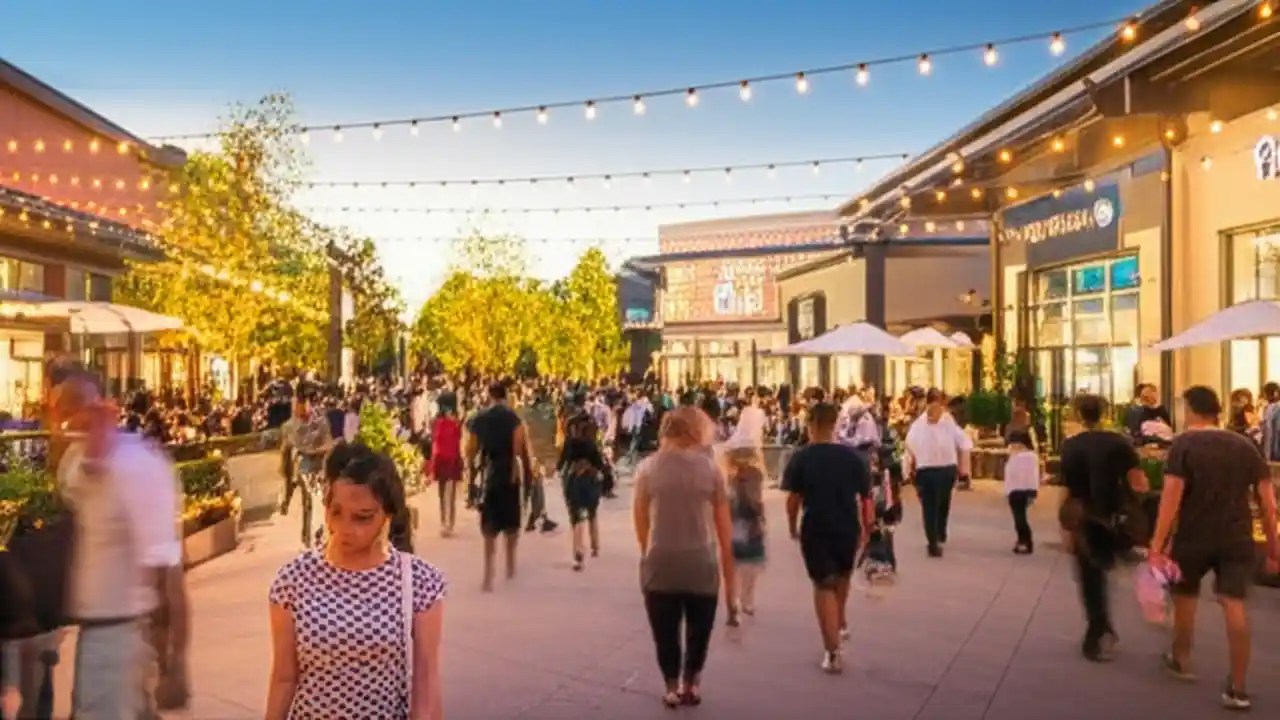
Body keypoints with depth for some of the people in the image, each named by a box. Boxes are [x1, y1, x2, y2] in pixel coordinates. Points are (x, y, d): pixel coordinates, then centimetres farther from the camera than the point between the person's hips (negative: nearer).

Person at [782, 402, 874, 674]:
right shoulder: (853, 456, -2)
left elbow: (793, 499, -8)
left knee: (824, 585, 6)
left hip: (815, 528, -3)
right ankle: (840, 624, 49)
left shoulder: (800, 458, -9)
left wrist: (793, 527, 6)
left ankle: (832, 651, 2)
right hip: (847, 527, 3)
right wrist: (866, 528, 12)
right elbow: (866, 498, 0)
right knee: (842, 575, 27)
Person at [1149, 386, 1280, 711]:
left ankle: (1180, 660, 36)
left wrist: (1156, 546, -16)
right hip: (1237, 539, 3)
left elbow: (1171, 498, -16)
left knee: (1185, 596, 18)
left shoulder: (1184, 444, -8)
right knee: (1234, 604, 0)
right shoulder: (1246, 446, 5)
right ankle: (1237, 689, -2)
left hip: (1193, 537, -2)